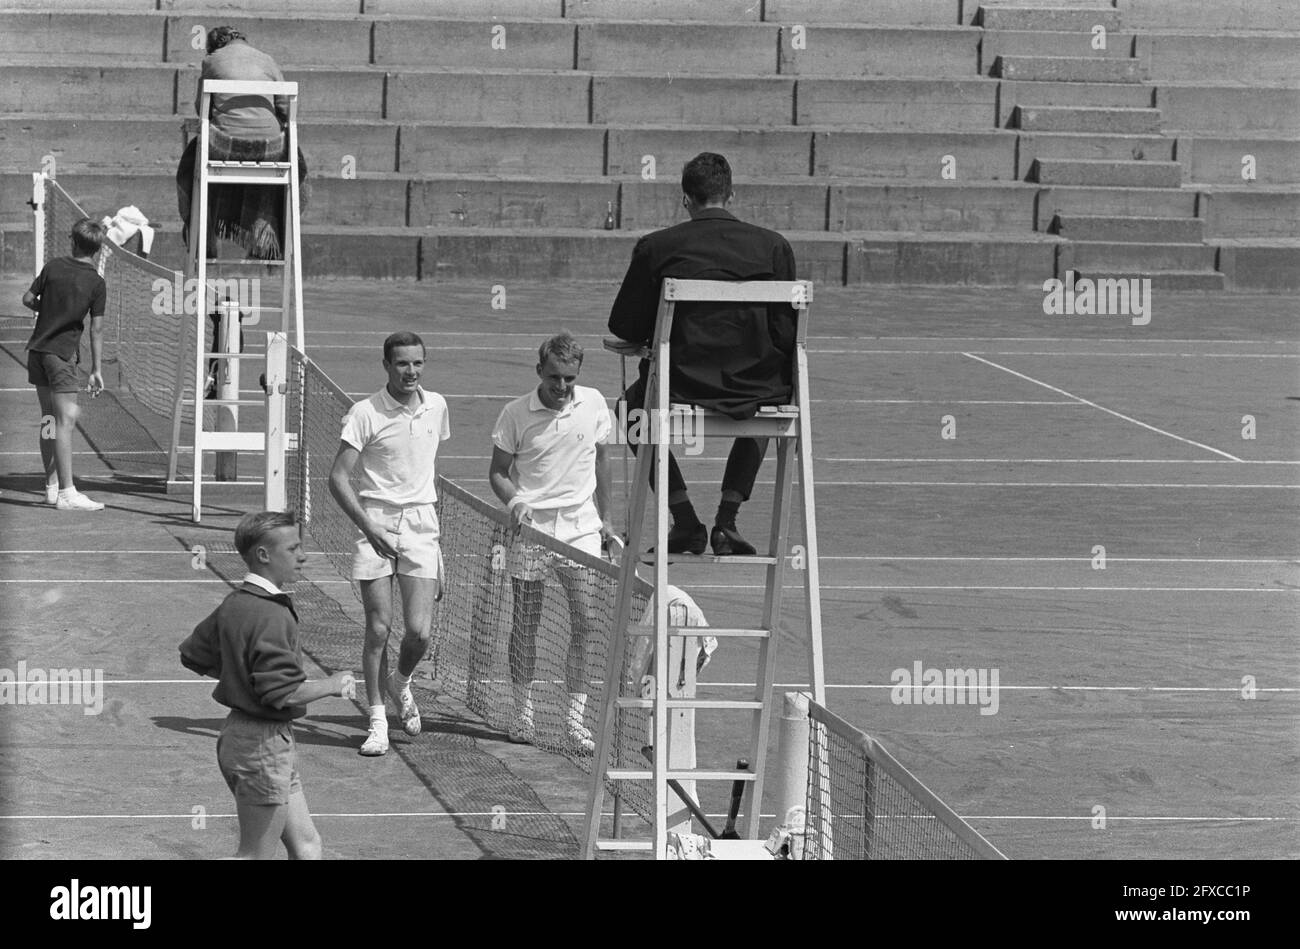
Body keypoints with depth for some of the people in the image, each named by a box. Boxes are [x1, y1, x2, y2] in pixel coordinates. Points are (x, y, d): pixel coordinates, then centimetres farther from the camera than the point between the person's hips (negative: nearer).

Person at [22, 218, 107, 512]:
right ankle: (66, 492, -14)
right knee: (65, 419, -9)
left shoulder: (53, 267, 1)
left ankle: (52, 486, 17)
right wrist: (97, 370, -4)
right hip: (62, 353, -5)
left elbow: (28, 299, 7)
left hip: (37, 347, 5)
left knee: (48, 417, 12)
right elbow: (97, 329, -8)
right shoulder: (96, 283, -8)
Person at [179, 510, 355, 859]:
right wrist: (333, 684, -11)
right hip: (264, 744, -10)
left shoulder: (234, 605, 6)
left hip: (240, 734, 10)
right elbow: (283, 693, -26)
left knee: (306, 845, 14)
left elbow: (194, 656, 17)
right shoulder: (270, 615, -22)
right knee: (255, 856, 0)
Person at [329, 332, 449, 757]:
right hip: (376, 520, -3)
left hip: (421, 525, 3)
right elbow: (338, 477, -10)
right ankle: (377, 719, 8)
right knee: (378, 628, -4)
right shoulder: (366, 413, -8)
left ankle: (401, 683, 24)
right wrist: (370, 529, -20)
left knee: (419, 631, -7)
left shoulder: (436, 407, 8)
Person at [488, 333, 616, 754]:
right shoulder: (516, 414, -5)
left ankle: (575, 716, -4)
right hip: (530, 524, -1)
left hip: (580, 524, 1)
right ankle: (523, 711, 19)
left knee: (585, 620, -9)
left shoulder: (594, 404, 2)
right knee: (525, 622, 5)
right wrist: (514, 502, -17)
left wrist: (605, 516, 17)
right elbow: (498, 470, 3)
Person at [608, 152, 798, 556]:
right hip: (756, 389, 2)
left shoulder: (655, 247, -4)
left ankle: (686, 523, 23)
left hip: (682, 386, -2)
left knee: (633, 403, 32)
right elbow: (786, 333, 1)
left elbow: (625, 328, 2)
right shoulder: (773, 246, -1)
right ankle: (727, 520, 27)